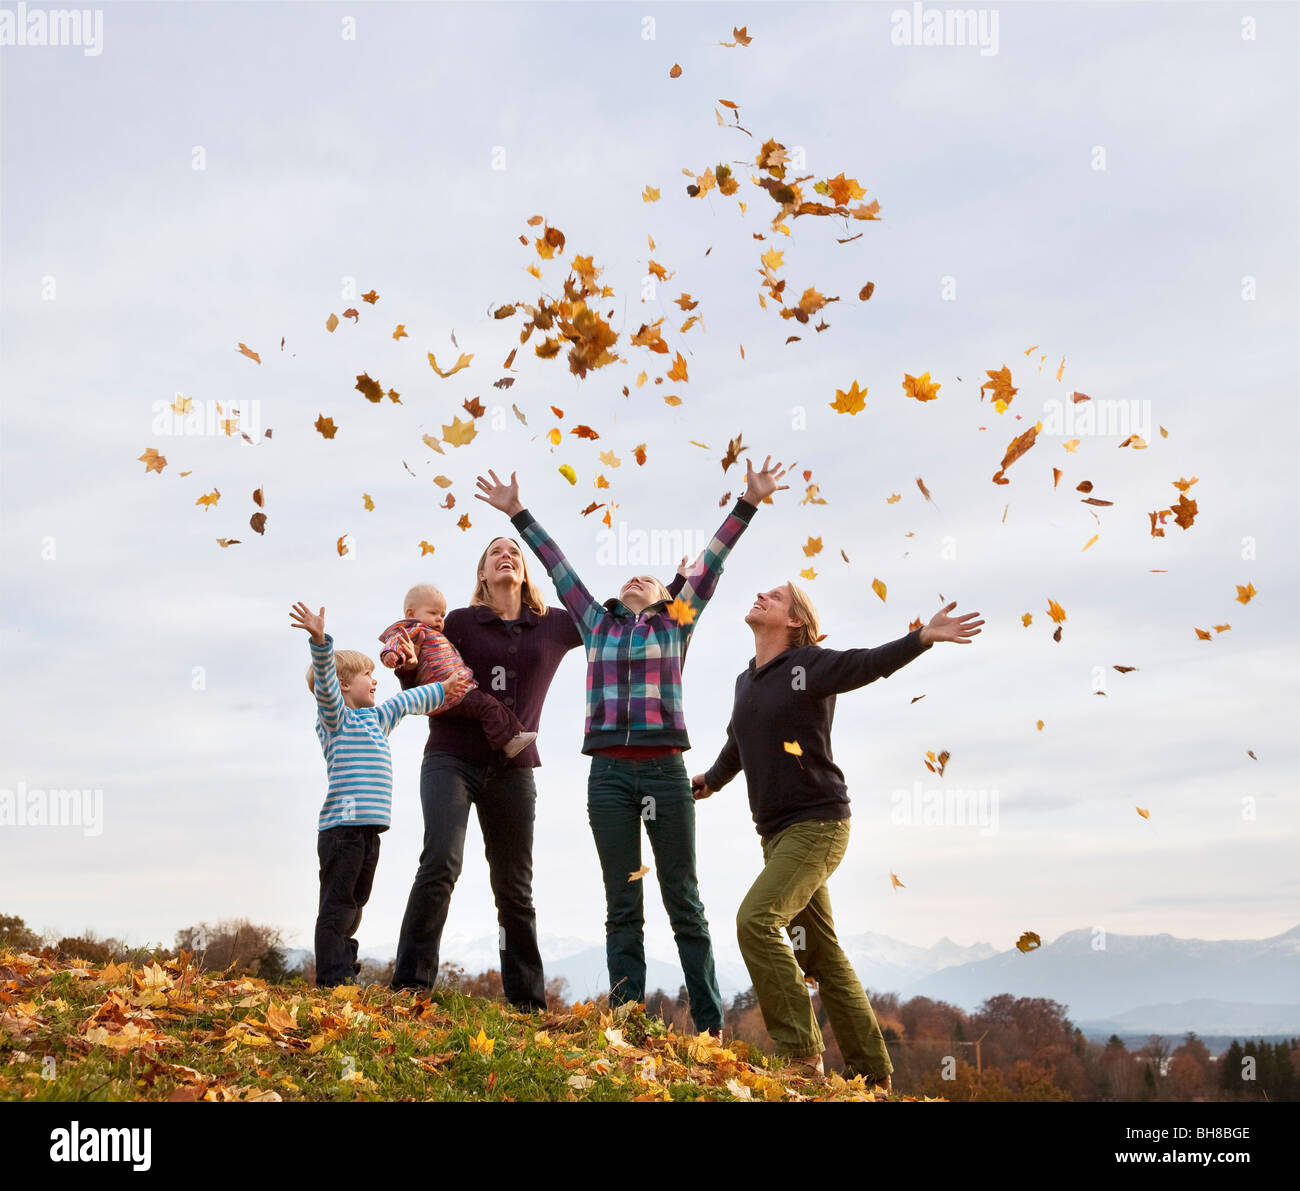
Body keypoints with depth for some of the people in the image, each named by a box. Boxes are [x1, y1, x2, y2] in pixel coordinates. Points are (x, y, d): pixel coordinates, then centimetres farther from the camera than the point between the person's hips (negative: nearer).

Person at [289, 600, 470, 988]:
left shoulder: (374, 718, 23)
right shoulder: (335, 716, -1)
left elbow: (405, 702, 37)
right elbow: (324, 680, -18)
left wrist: (441, 690, 43)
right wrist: (320, 640, -33)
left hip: (369, 828, 8)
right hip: (342, 825, -8)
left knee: (353, 908, 10)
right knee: (337, 907, -8)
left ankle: (344, 977, 14)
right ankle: (330, 984, -8)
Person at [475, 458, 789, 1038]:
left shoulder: (675, 626, 13)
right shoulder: (597, 624, 18)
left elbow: (711, 560, 10)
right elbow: (559, 567, 20)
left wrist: (748, 503, 6)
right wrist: (518, 514, 23)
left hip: (664, 771, -2)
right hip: (609, 773, 2)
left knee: (684, 902, 1)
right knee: (622, 906, 3)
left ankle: (710, 1026, 4)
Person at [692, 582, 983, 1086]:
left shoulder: (810, 665, -7)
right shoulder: (745, 682, 15)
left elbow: (871, 663, -20)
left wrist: (924, 636, -36)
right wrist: (712, 779, 45)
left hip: (817, 823, -8)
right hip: (777, 832, 8)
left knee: (757, 919, -23)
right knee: (821, 951, 8)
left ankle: (801, 1054, -16)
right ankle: (872, 1074, 15)